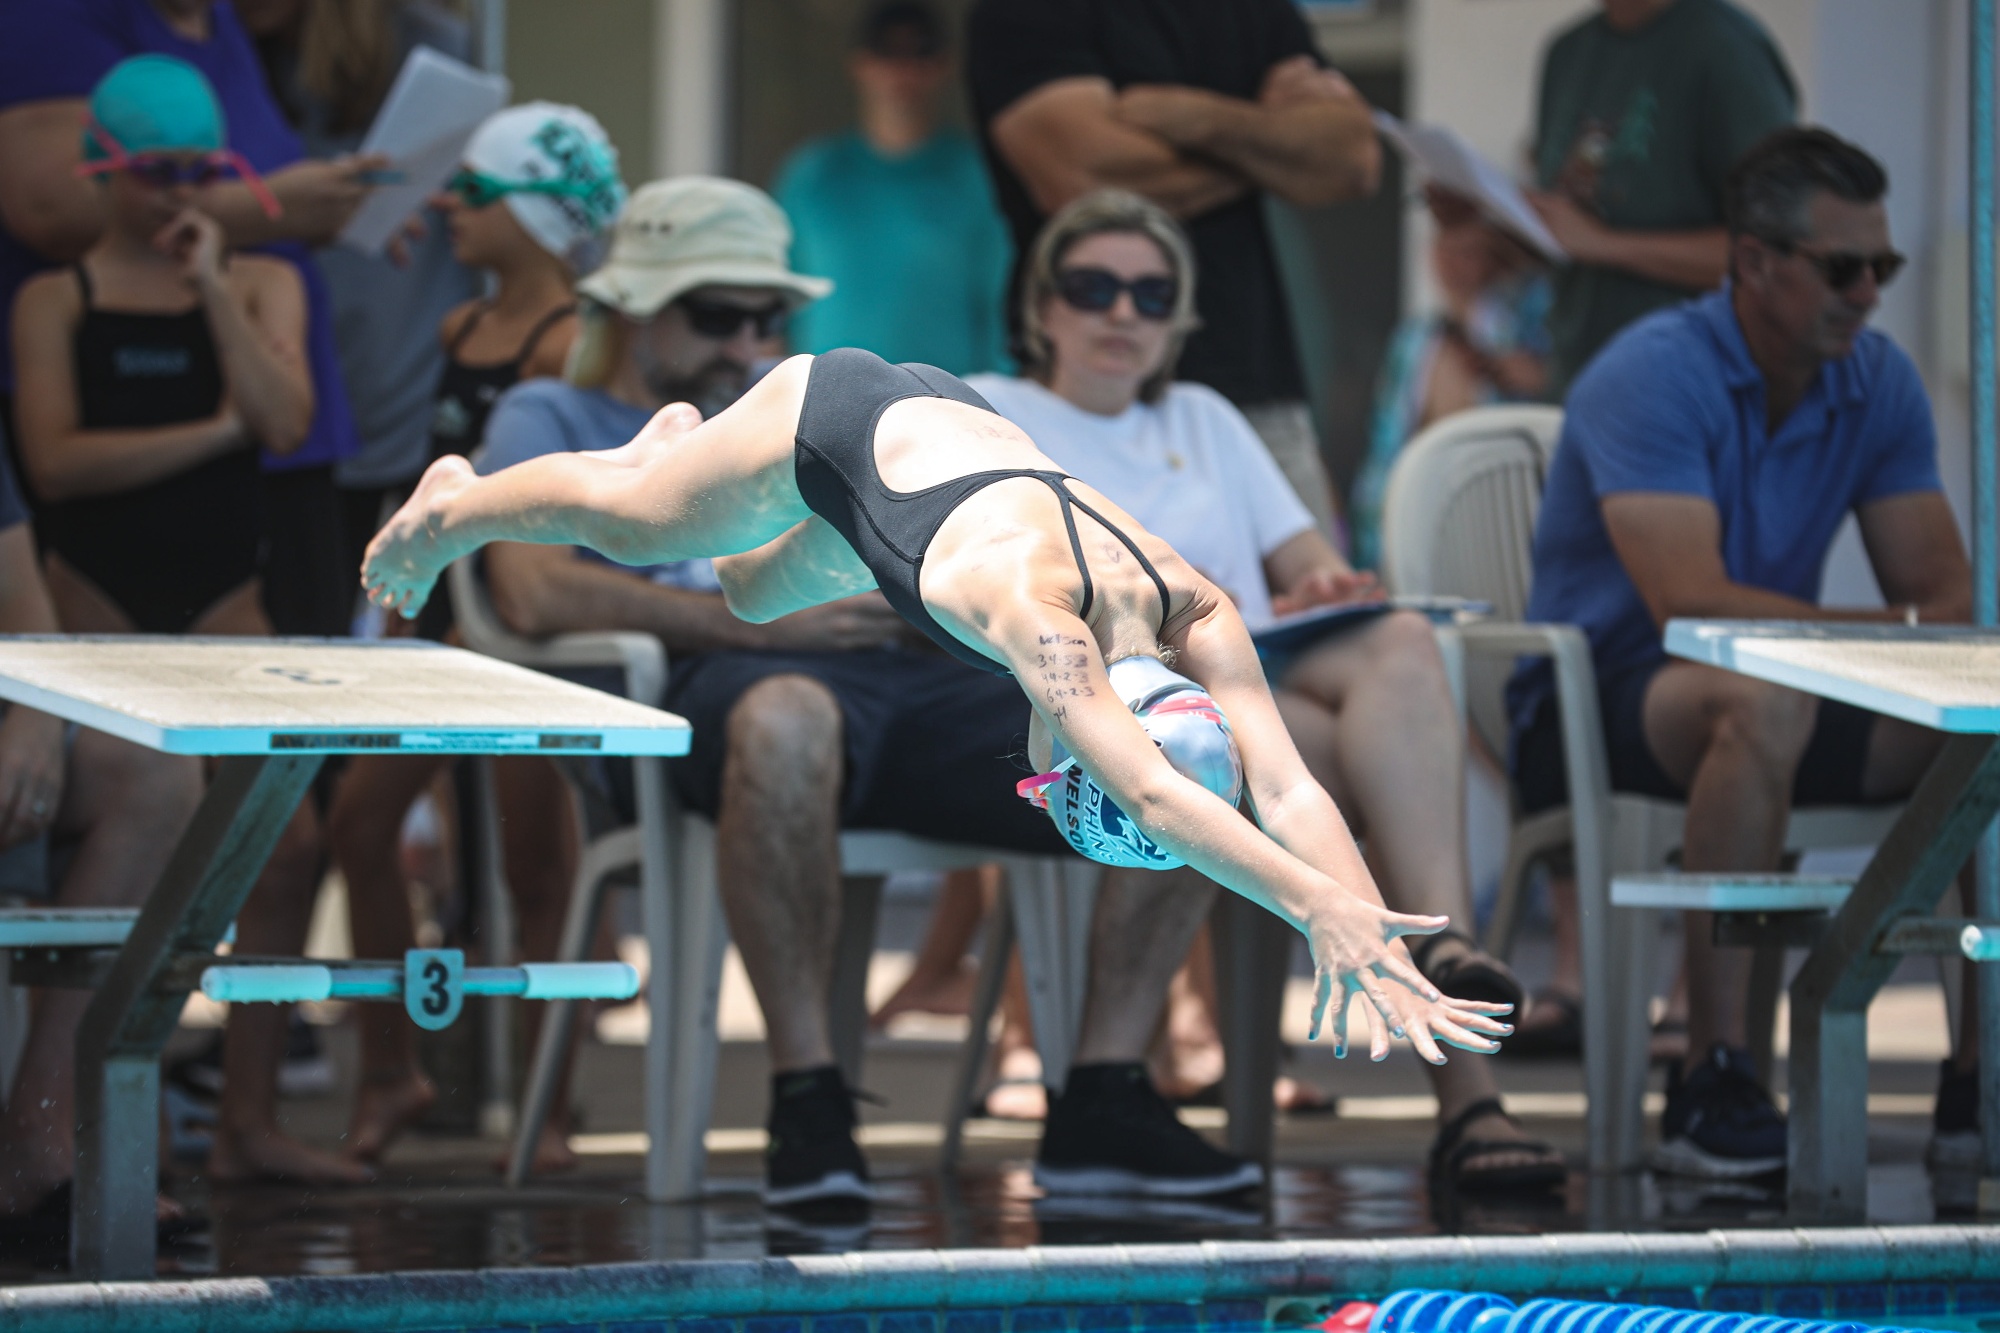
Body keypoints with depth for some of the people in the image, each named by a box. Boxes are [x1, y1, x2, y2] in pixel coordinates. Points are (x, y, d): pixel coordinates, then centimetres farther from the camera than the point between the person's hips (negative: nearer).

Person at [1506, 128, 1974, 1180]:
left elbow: (1944, 597, 1)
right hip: (1590, 703, -6)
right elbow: (1693, 602, -28)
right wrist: (1886, 634, -30)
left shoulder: (1880, 383, 4)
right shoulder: (1654, 374, -17)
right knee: (1761, 701, -39)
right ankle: (1712, 1081, -38)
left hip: (1769, 692, 6)